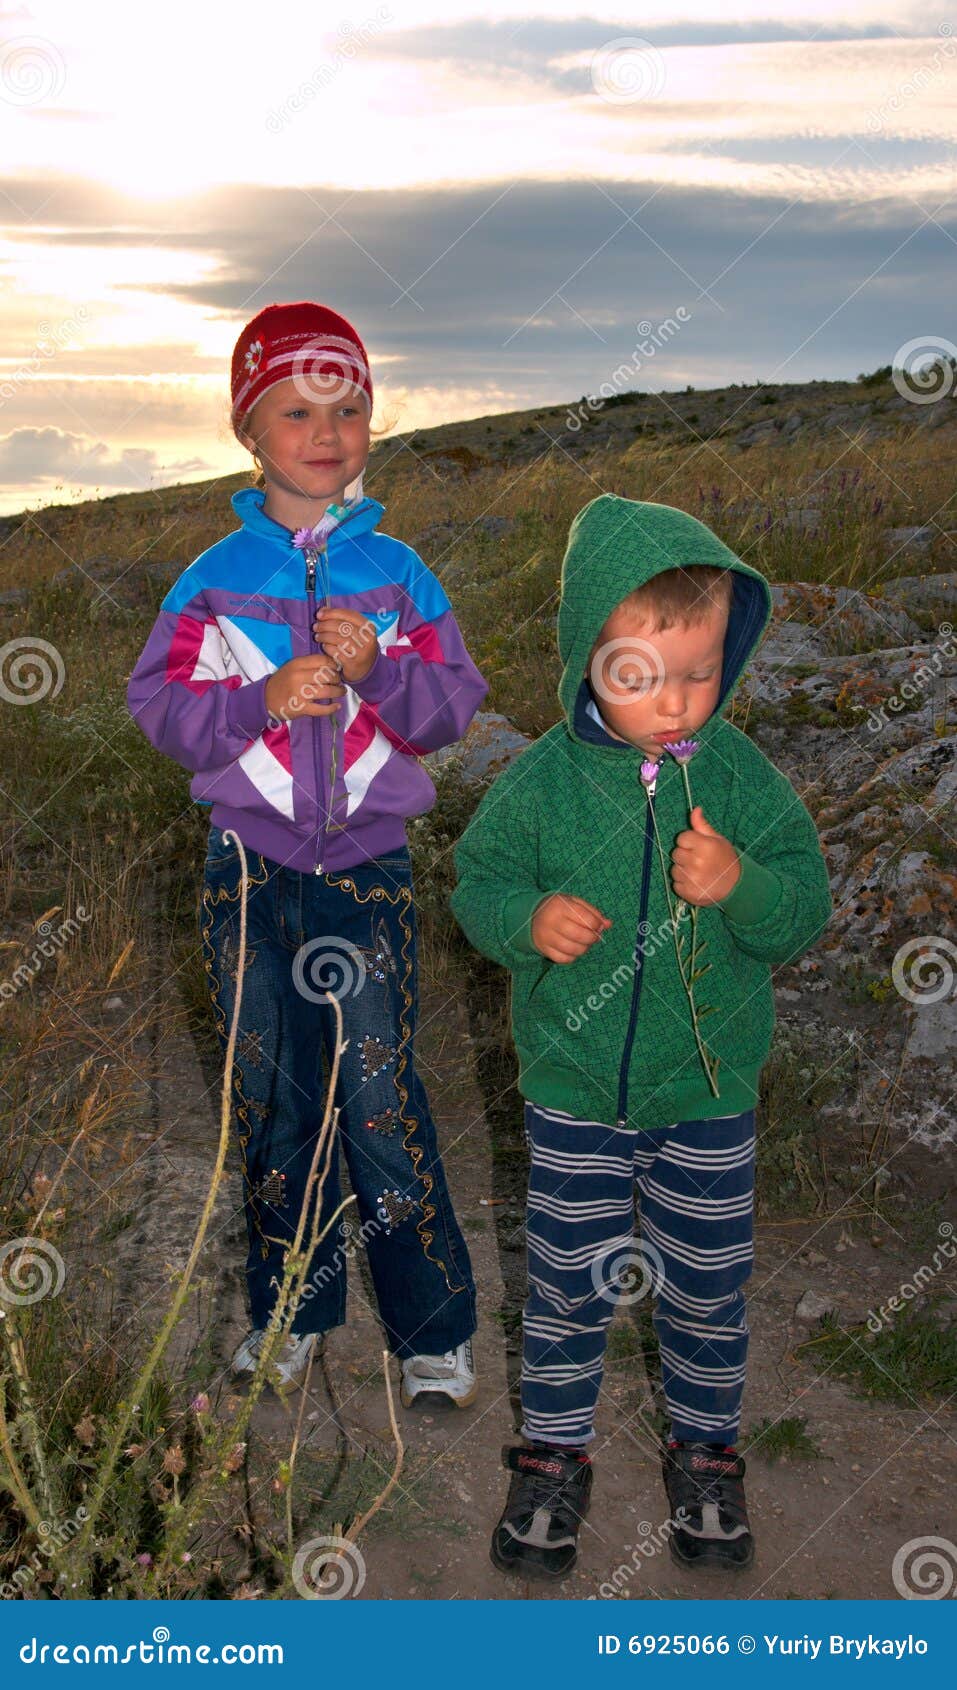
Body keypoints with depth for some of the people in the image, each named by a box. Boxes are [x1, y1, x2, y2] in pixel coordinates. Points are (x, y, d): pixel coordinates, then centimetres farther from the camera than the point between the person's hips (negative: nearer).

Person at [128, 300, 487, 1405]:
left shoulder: (398, 571, 2)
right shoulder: (216, 577, 0)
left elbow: (454, 702, 0)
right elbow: (161, 708, -3)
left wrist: (377, 669, -19)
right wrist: (264, 699, -18)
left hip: (367, 868, -1)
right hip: (250, 869, 1)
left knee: (382, 1105, -3)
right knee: (271, 1103, 12)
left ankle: (433, 1327, 13)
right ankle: (288, 1313, 30)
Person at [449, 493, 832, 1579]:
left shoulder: (741, 777, -11)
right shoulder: (542, 781, -13)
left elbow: (806, 911, -7)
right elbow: (476, 883, -2)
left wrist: (743, 885, -28)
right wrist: (527, 919, -23)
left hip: (710, 1090, 1)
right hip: (574, 1087, 0)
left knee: (706, 1288, 14)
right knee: (566, 1284, 13)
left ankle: (704, 1451, 38)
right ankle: (553, 1453, 34)